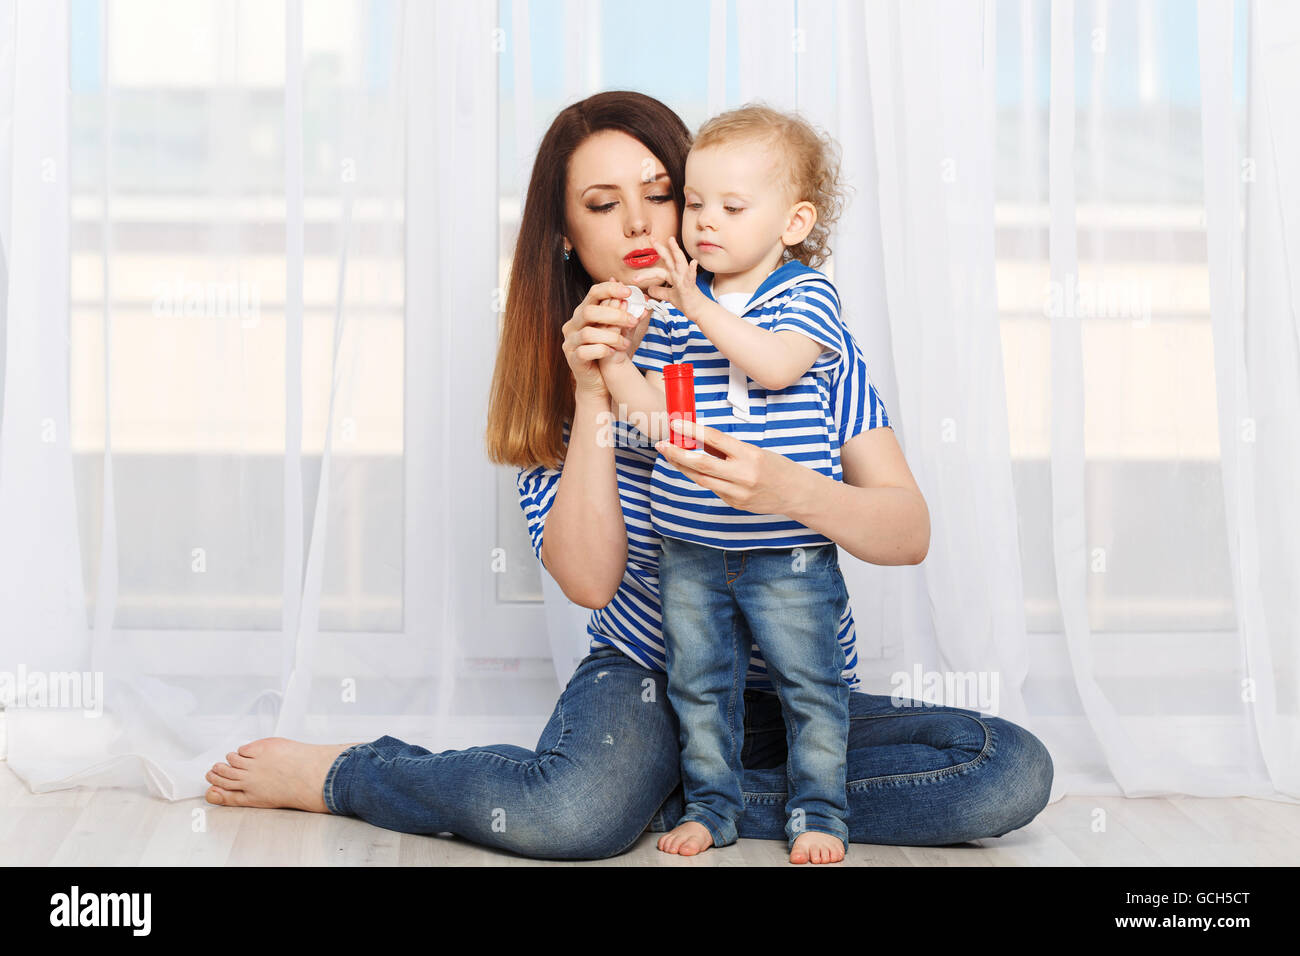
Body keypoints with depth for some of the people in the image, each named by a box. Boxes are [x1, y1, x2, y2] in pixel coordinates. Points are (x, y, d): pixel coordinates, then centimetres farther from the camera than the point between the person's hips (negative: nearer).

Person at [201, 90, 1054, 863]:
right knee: (573, 813, -36)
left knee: (1016, 770, -23)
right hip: (645, 679, -2)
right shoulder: (558, 372, -1)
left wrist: (792, 490, -33)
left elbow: (911, 532, -13)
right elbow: (587, 579, -13)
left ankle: (673, 801, -17)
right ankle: (335, 775, -8)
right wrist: (592, 399, -22)